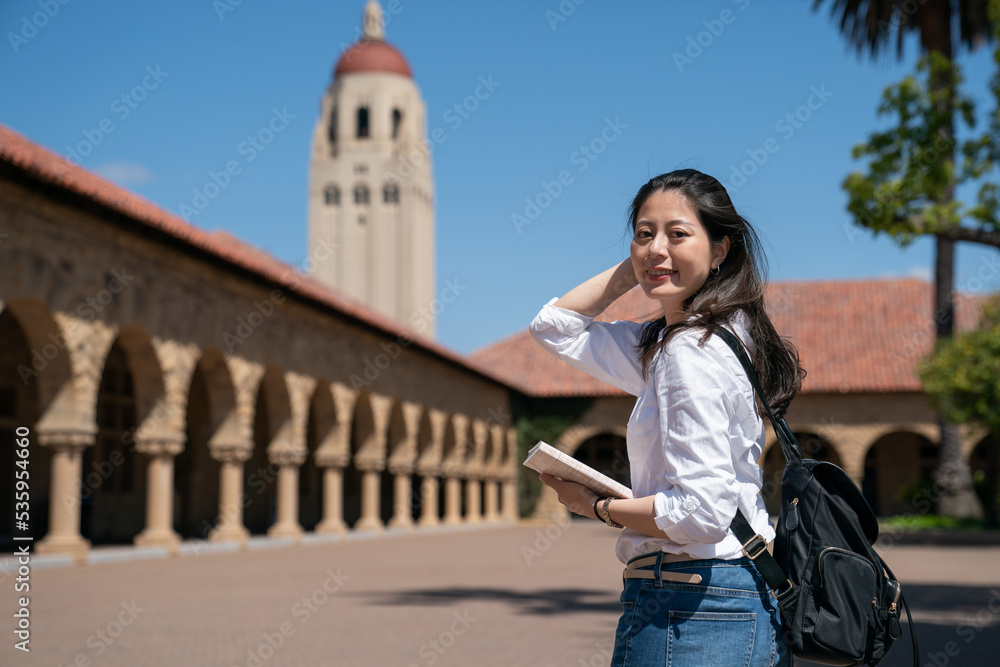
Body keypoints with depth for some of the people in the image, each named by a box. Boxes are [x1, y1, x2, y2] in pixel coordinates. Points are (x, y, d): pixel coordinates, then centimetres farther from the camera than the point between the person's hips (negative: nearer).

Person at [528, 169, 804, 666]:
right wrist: (633, 268, 10)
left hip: (690, 613, -9)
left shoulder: (691, 350, -17)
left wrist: (596, 506, -10)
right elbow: (555, 327, 20)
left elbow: (701, 513, -24)